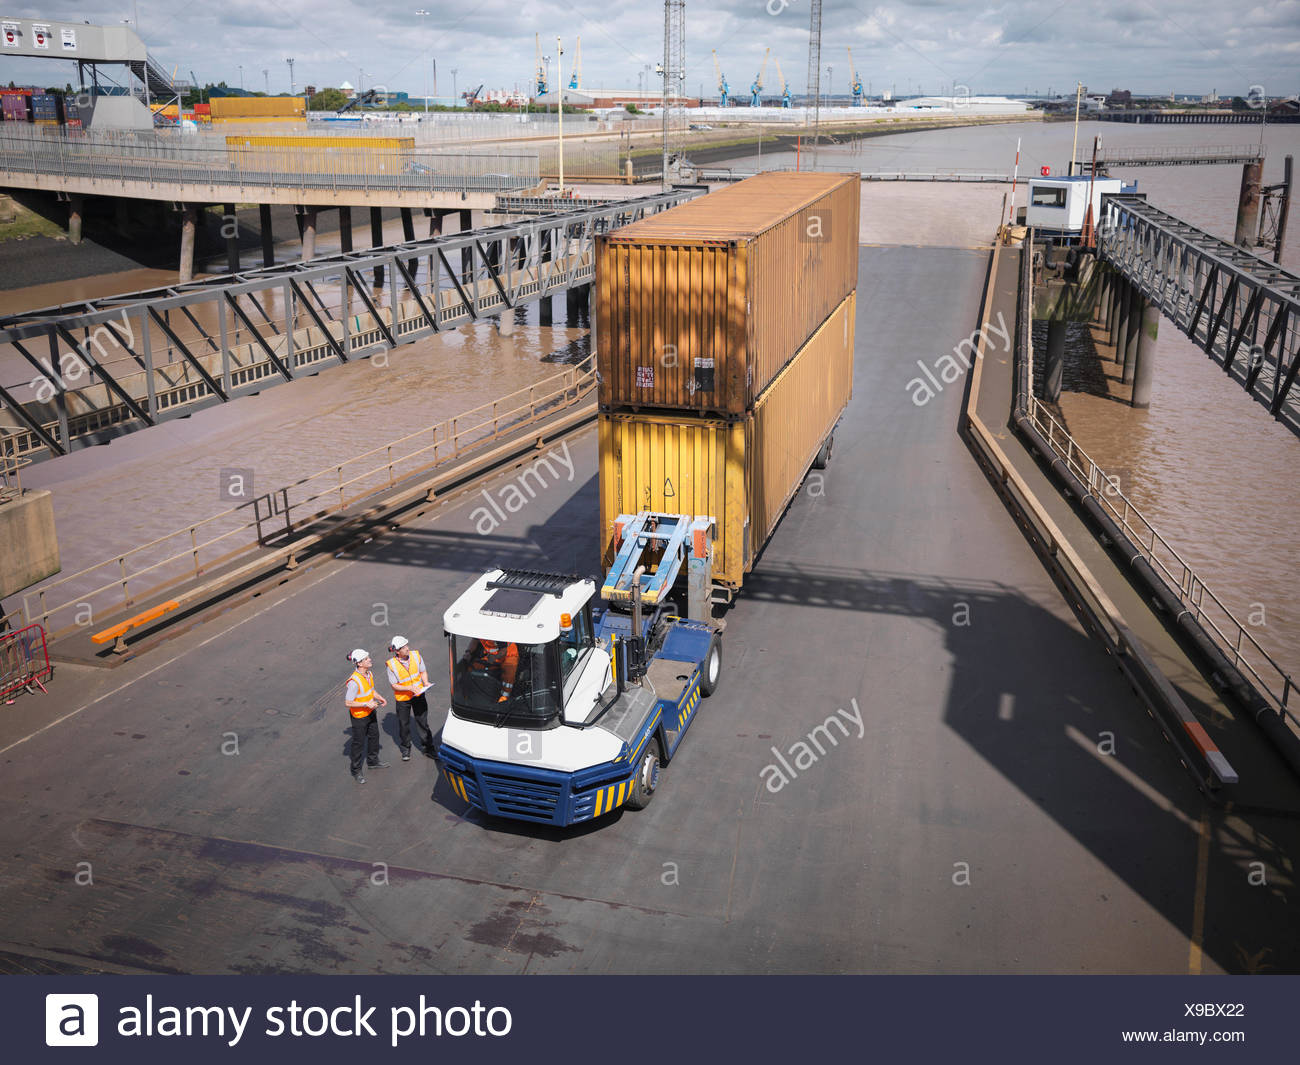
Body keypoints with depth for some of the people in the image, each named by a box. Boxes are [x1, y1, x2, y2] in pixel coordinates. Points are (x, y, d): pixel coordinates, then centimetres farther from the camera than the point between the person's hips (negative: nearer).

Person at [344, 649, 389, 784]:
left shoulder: (369, 674, -5)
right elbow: (348, 703, -27)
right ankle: (356, 771, 24)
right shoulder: (354, 681, -32)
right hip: (359, 716, -8)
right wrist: (366, 704, -28)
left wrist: (379, 697, -3)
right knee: (358, 743, 7)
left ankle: (373, 761, 47)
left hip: (370, 712, 8)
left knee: (374, 736, 25)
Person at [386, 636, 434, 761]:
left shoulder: (416, 655, -12)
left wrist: (425, 682, -16)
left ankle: (427, 748, 25)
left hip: (418, 694, 2)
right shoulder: (392, 664, -21)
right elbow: (394, 685, -14)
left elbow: (423, 671, 3)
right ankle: (405, 750, 33)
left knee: (422, 722, 11)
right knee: (404, 725, 13)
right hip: (402, 698, -2)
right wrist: (410, 688, -26)